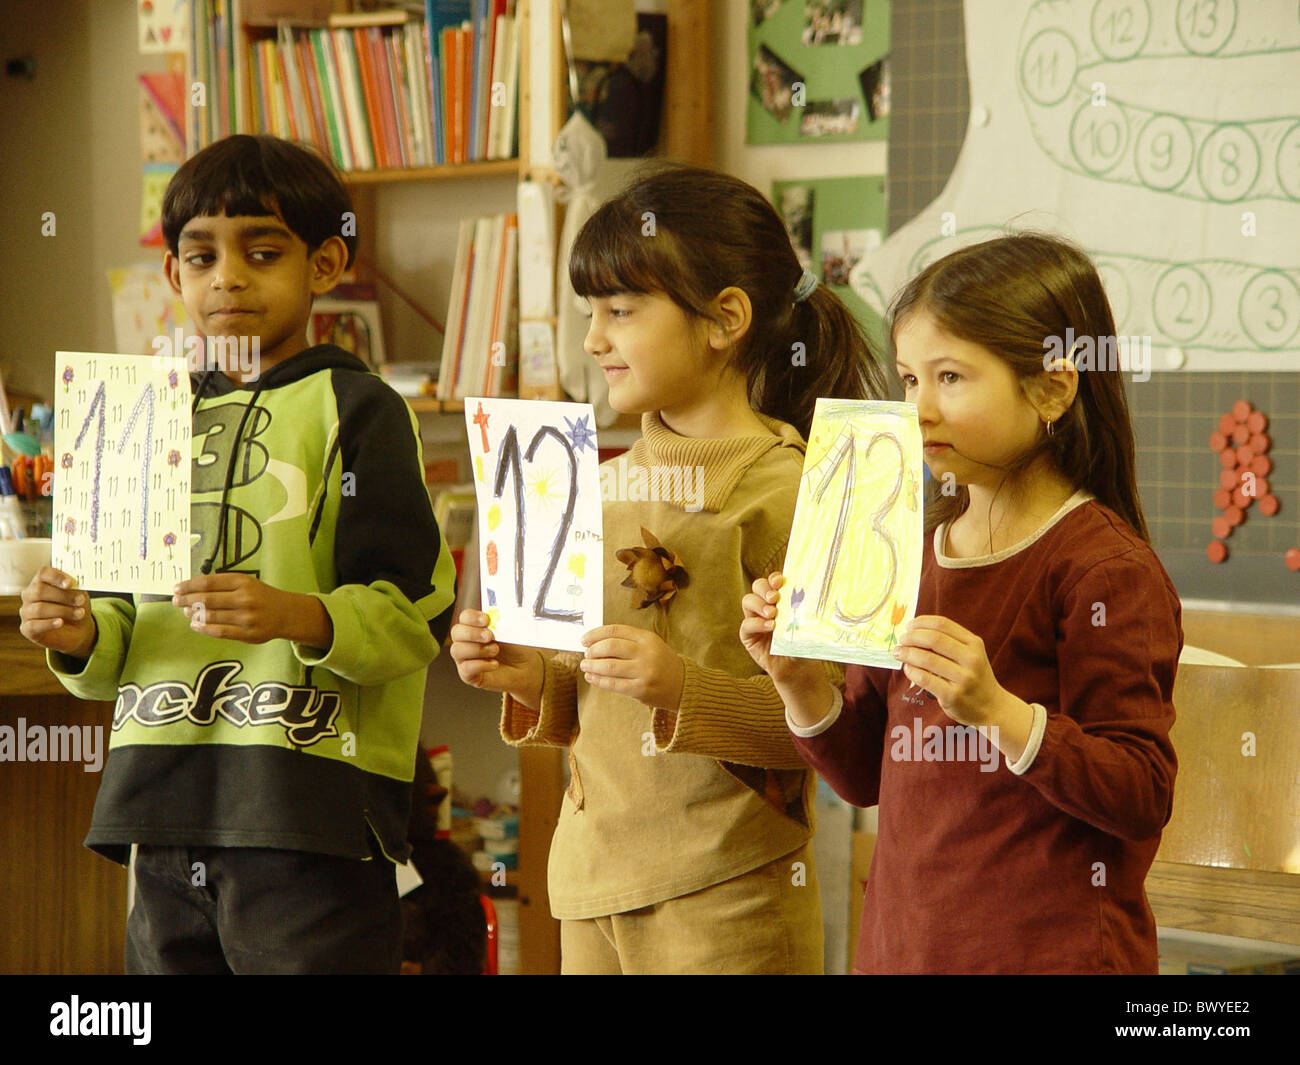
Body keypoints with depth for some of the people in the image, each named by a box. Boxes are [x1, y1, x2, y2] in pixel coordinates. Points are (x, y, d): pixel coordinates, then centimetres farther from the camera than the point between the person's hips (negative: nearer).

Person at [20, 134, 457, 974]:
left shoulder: (355, 408, -1)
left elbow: (417, 611, -10)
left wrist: (299, 616, -26)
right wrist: (81, 637, -1)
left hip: (313, 807, -6)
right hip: (165, 807, 6)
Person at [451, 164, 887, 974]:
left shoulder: (780, 490, -10)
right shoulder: (608, 486, 12)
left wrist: (686, 691, -26)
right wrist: (532, 681, 2)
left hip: (726, 897, -7)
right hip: (593, 878, 7)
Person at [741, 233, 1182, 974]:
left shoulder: (1107, 568, -12)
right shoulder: (915, 556, 10)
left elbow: (1143, 796, -17)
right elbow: (869, 774, 13)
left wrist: (998, 710, -27)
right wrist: (800, 680, -3)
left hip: (1052, 949, -6)